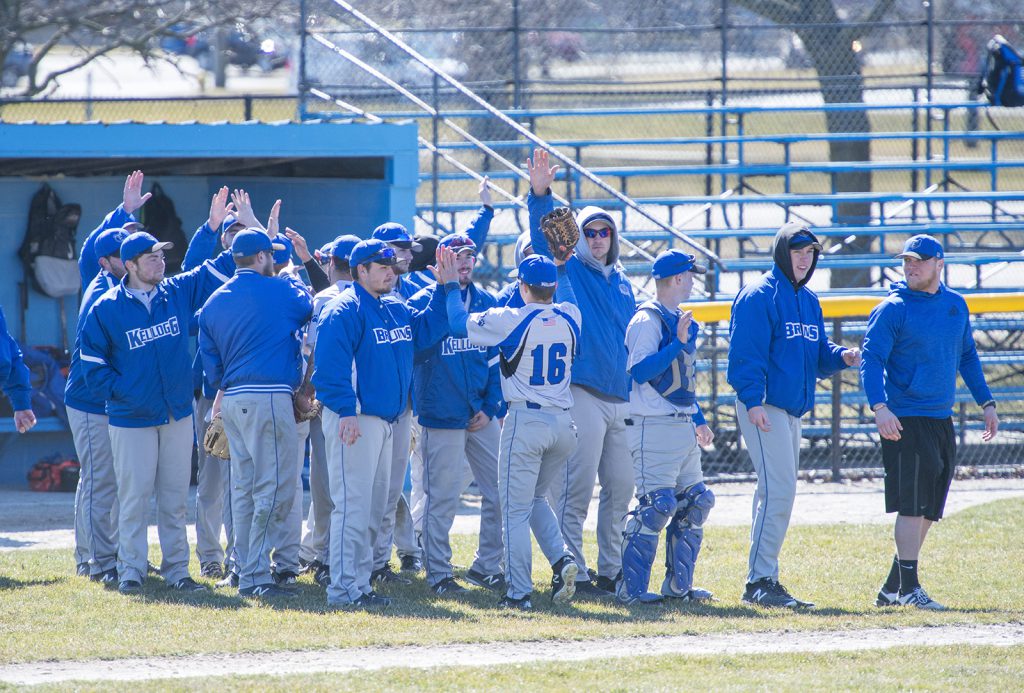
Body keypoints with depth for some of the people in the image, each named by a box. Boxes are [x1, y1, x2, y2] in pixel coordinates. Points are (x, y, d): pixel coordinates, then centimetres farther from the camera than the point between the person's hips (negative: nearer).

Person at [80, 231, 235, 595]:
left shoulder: (179, 292, 3)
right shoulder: (106, 309, -7)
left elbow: (216, 270, 9)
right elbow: (93, 364, -3)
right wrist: (121, 392, -11)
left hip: (178, 415, 4)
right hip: (131, 419, -4)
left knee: (175, 497, 8)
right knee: (134, 496, -3)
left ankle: (176, 569, 15)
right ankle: (130, 571, 4)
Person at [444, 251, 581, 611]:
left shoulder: (510, 320, -12)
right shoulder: (569, 316, 3)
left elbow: (459, 323, 0)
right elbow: (565, 295, 29)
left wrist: (452, 286, 12)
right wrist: (561, 266, 40)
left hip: (525, 422, -5)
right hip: (564, 424, 5)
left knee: (516, 508, 1)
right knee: (536, 498, 22)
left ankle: (519, 592, -1)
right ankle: (562, 558, -1)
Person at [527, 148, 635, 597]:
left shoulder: (621, 282, 19)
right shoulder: (568, 271, 2)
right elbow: (544, 239, -15)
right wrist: (540, 196, -30)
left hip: (621, 397, 7)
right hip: (582, 395, -7)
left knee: (621, 486, 10)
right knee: (576, 488, -9)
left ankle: (611, 570, 20)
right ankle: (573, 573, -7)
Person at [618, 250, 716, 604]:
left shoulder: (680, 322, 18)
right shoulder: (647, 320, -10)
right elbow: (640, 371, -22)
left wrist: (698, 419, 22)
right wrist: (678, 343, -25)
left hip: (682, 426, 10)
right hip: (654, 426, -10)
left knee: (695, 502, 10)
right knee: (657, 503, -14)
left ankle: (678, 584, 17)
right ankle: (631, 587, -11)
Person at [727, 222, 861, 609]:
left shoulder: (809, 301, 18)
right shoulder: (759, 296, -9)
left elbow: (818, 356, 21)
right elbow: (746, 352, -15)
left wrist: (841, 357, 0)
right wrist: (753, 401, -24)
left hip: (793, 409, 9)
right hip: (764, 408, -9)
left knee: (777, 494, 11)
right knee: (779, 490, -16)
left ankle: (764, 581, 16)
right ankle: (759, 581, -15)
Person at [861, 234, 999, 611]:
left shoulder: (957, 306, 12)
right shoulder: (892, 309, -7)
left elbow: (967, 356, 23)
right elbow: (872, 360, -13)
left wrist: (986, 403, 18)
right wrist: (879, 407, -28)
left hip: (942, 421, 7)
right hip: (905, 421, -7)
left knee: (928, 510, 9)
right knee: (912, 505, -10)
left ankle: (892, 588, 17)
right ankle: (908, 587, -9)